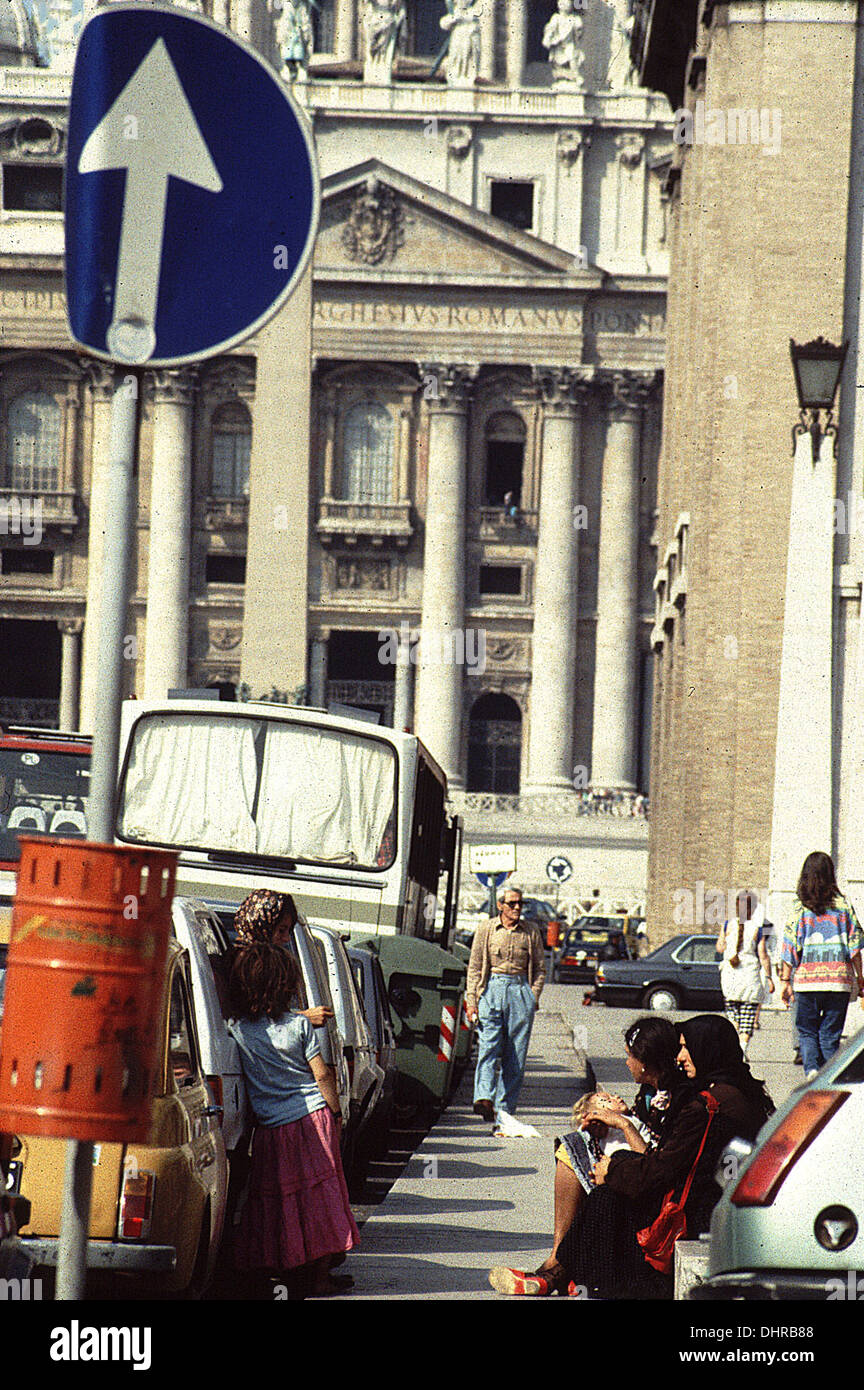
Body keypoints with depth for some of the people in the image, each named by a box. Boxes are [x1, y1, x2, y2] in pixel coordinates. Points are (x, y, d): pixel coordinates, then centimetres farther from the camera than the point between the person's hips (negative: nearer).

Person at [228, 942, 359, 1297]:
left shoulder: (237, 1028, -5)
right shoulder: (298, 1024, -5)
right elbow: (322, 1075, -2)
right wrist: (335, 1112, 6)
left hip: (271, 1130, 1)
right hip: (312, 1120, -1)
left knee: (277, 1200, 9)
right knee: (318, 1195, 4)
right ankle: (319, 1276, 6)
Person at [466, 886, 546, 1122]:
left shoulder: (531, 932, 8)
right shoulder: (485, 929, 6)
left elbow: (540, 968, 14)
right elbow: (474, 967, 7)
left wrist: (534, 997, 2)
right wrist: (471, 1001, 0)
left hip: (521, 990, 1)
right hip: (491, 990, -1)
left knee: (515, 1054, -1)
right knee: (488, 1046, -17)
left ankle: (505, 1108, 2)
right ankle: (484, 1098, -30)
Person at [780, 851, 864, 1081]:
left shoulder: (799, 907, -1)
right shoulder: (843, 905, 2)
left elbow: (790, 947, -2)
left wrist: (785, 981, 3)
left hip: (807, 980, -1)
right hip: (839, 980, 1)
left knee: (807, 1032, 10)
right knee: (830, 1035, 9)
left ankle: (811, 1068, -15)